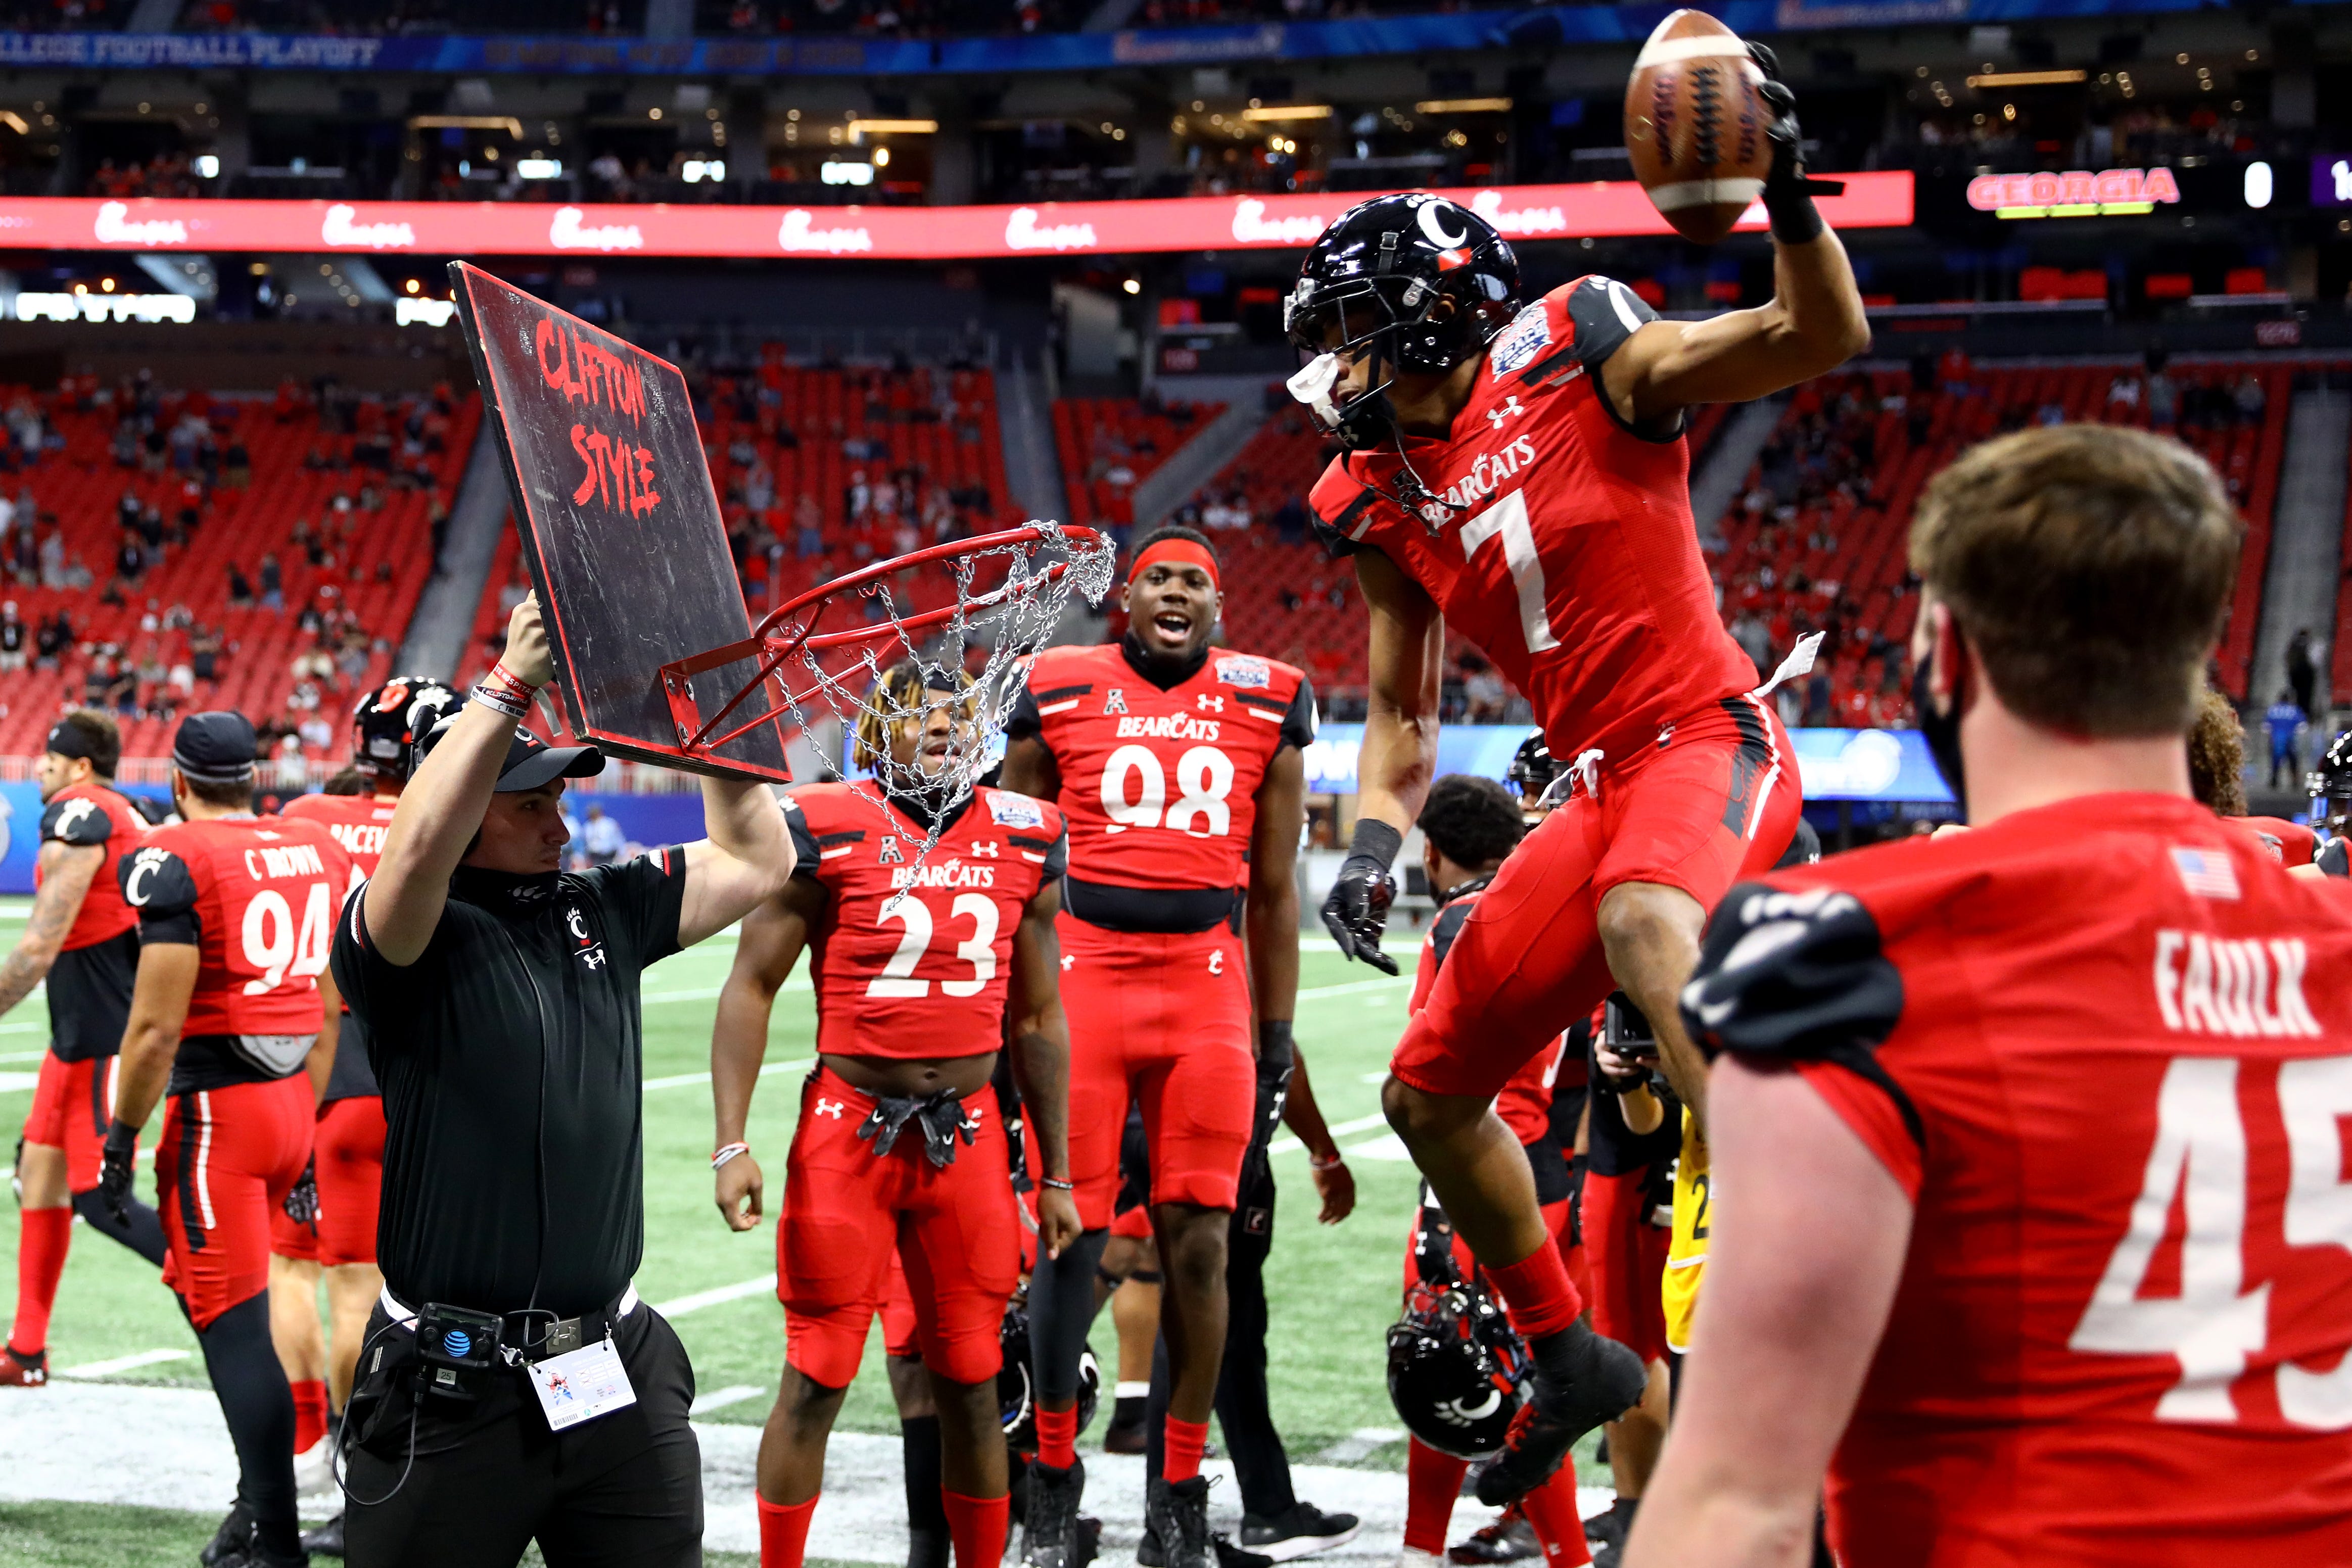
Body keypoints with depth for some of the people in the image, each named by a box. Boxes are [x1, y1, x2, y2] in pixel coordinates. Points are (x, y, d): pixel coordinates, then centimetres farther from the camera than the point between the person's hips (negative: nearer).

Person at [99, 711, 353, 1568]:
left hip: (216, 1108, -7)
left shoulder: (176, 863, -12)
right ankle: (259, 1499, 29)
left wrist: (121, 1137, -6)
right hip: (292, 1103, 7)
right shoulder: (319, 852, 9)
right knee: (204, 1286, 24)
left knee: (235, 1325, -4)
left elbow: (158, 1026, -16)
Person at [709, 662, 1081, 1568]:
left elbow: (1036, 1020, 14)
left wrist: (1056, 1176, 15)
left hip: (969, 1136, 3)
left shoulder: (1025, 841, 7)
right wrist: (731, 1143, -10)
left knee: (970, 1385, 9)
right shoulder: (824, 831, -5)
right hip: (849, 1131, -3)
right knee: (817, 1378, 1)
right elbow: (750, 990, -2)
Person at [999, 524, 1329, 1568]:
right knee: (1072, 1238, -3)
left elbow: (1274, 892, 13)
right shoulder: (1058, 698, 5)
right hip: (1083, 978, -1)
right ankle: (1053, 1474, 14)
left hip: (1209, 990, 1)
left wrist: (1278, 1036, 11)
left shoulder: (1267, 707, 9)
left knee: (1199, 1244, 0)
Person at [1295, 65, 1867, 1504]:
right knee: (1429, 1090, 12)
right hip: (1606, 789, 8)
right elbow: (1405, 713, 17)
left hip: (1712, 738, -8)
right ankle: (1570, 1359, 30)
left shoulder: (1580, 362, -7)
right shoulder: (1386, 501, 11)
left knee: (1644, 922, -42)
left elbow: (1824, 337, -11)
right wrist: (1379, 844, 0)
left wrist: (1788, 195, -27)